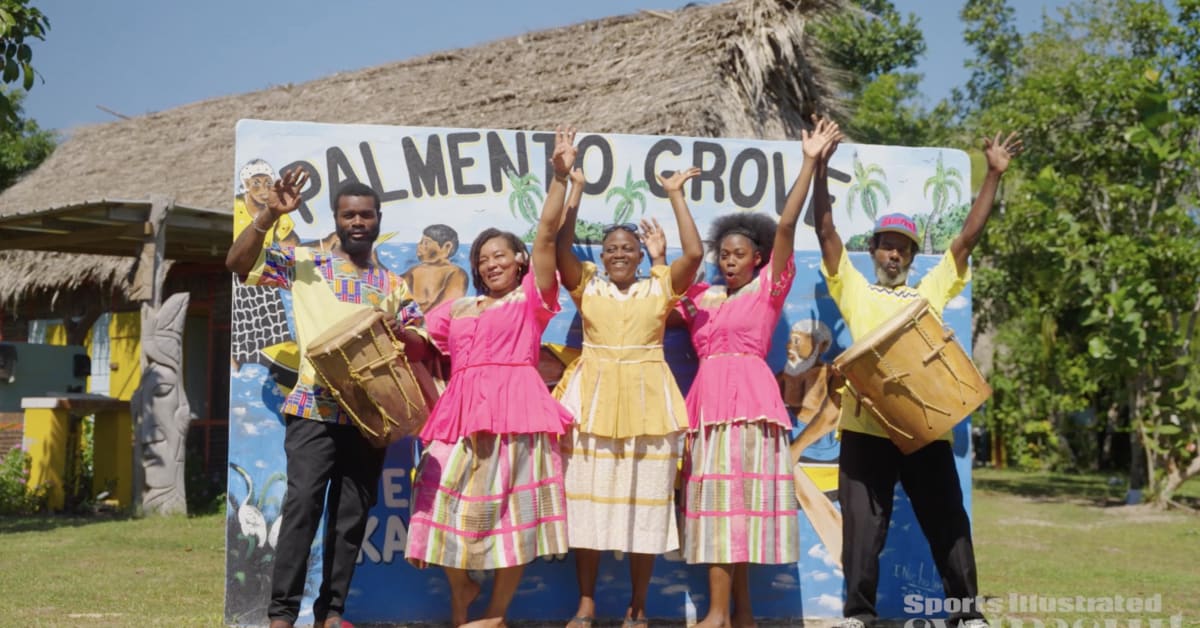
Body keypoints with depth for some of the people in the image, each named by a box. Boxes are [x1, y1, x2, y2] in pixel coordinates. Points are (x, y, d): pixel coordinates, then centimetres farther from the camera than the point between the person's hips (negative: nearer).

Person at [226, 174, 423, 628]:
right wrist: (271, 215, -12)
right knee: (303, 504, -11)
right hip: (315, 408, -3)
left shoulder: (392, 285, 16)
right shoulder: (305, 264, 7)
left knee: (352, 515, 6)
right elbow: (237, 262, -2)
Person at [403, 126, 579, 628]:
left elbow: (546, 234, 0)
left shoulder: (531, 299, 7)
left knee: (510, 509, -2)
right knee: (451, 503, 1)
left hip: (515, 410, -4)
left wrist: (560, 175, -5)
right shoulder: (457, 309, 21)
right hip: (461, 413, 4)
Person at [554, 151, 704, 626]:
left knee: (645, 502, 4)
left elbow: (694, 252, -6)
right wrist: (575, 189, -4)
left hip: (646, 400, 0)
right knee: (589, 498, 3)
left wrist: (675, 195, -1)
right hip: (593, 398, 0)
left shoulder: (660, 285, 7)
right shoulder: (586, 284, 8)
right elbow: (561, 245, -6)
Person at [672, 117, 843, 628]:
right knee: (716, 499, 3)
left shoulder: (768, 288, 5)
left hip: (749, 396, -5)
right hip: (707, 399, 5)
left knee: (734, 495, -9)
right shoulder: (702, 298, 18)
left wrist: (810, 163, -8)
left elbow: (786, 226, -3)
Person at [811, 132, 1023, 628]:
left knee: (947, 522, 6)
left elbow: (967, 237, 14)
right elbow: (825, 230, 7)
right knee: (863, 525, 2)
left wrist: (993, 174, 9)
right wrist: (819, 168, -1)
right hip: (865, 425, -2)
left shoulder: (931, 291, 20)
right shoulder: (854, 290, 15)